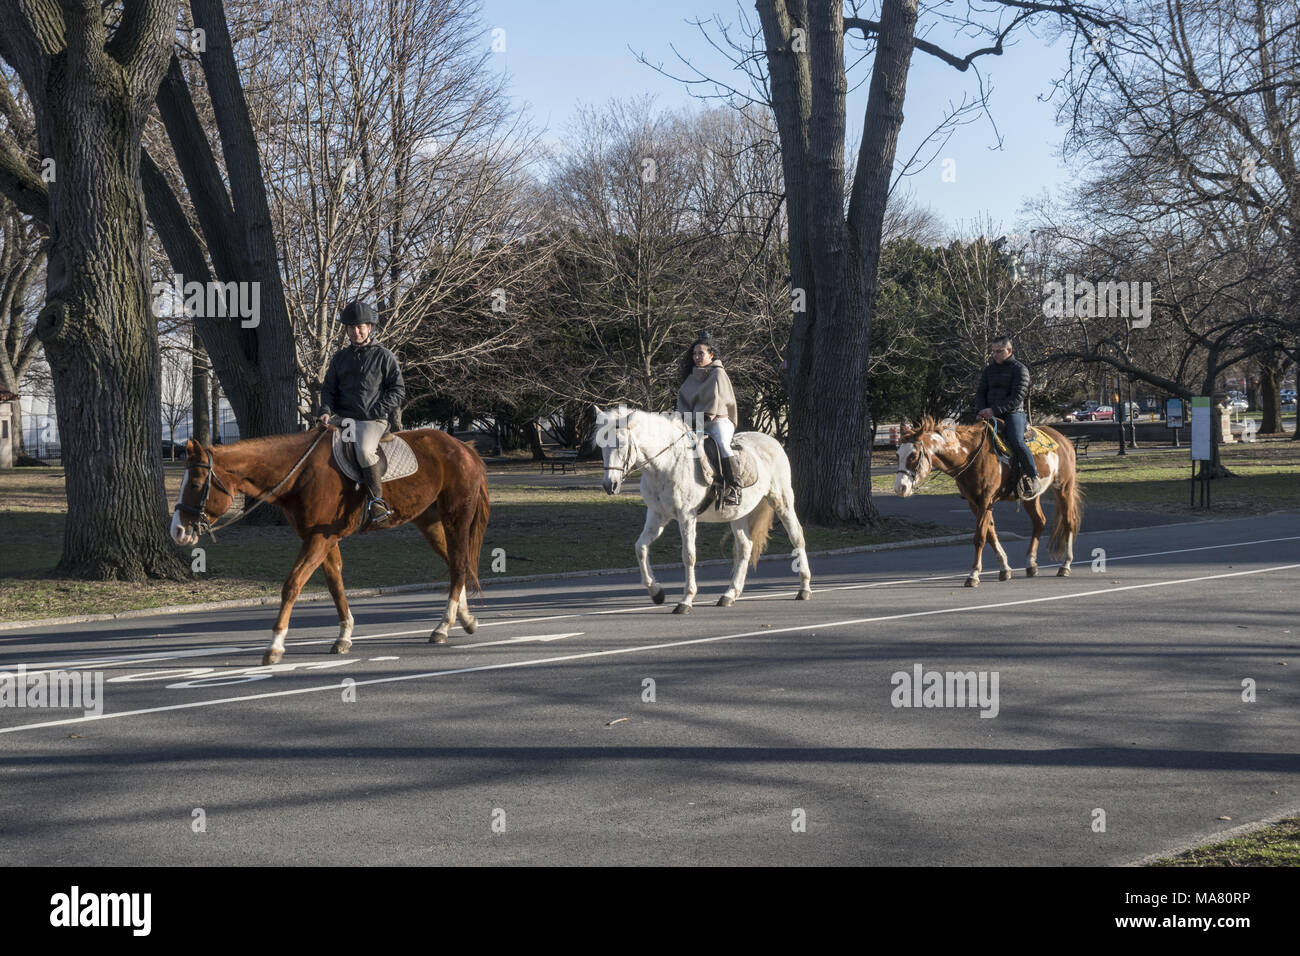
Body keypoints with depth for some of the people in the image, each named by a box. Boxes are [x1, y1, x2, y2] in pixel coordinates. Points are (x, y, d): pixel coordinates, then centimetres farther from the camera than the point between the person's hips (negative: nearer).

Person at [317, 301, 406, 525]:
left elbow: (398, 390, 3)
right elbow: (328, 388, 19)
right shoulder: (340, 357, 17)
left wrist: (377, 411, -10)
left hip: (373, 421, -6)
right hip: (342, 418, 6)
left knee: (364, 450, -34)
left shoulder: (383, 356, 4)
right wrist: (326, 411, -1)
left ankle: (376, 499, -25)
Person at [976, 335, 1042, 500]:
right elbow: (980, 393, 16)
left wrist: (994, 410, -22)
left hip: (1013, 413, -7)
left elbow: (1017, 396, -13)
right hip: (990, 414, 7)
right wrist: (982, 410, -6)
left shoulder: (1019, 369, -3)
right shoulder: (989, 370, 16)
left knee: (1016, 441, -30)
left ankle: (1034, 480, -22)